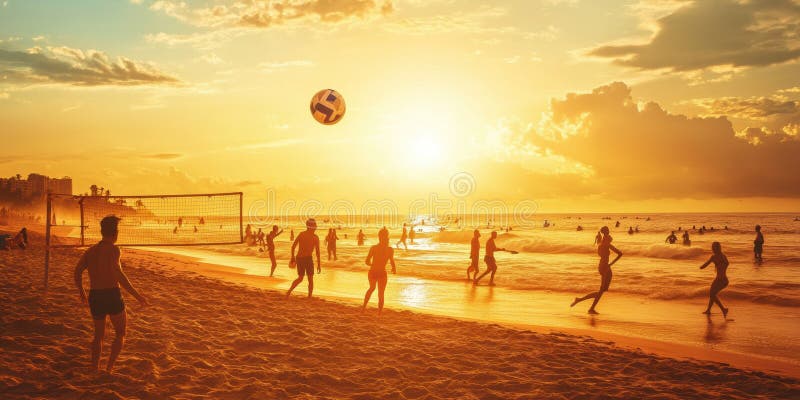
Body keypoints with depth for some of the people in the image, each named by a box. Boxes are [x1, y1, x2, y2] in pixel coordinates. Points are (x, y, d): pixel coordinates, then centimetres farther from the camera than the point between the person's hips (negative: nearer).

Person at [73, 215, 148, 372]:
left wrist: (81, 292, 21)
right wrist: (137, 295, -24)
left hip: (94, 296, 6)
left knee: (99, 335, 22)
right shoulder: (113, 249, -11)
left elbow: (78, 271, 5)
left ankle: (94, 369, 22)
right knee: (120, 334, 13)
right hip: (112, 295, -6)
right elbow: (118, 274, -24)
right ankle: (109, 368, 3)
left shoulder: (90, 251, 9)